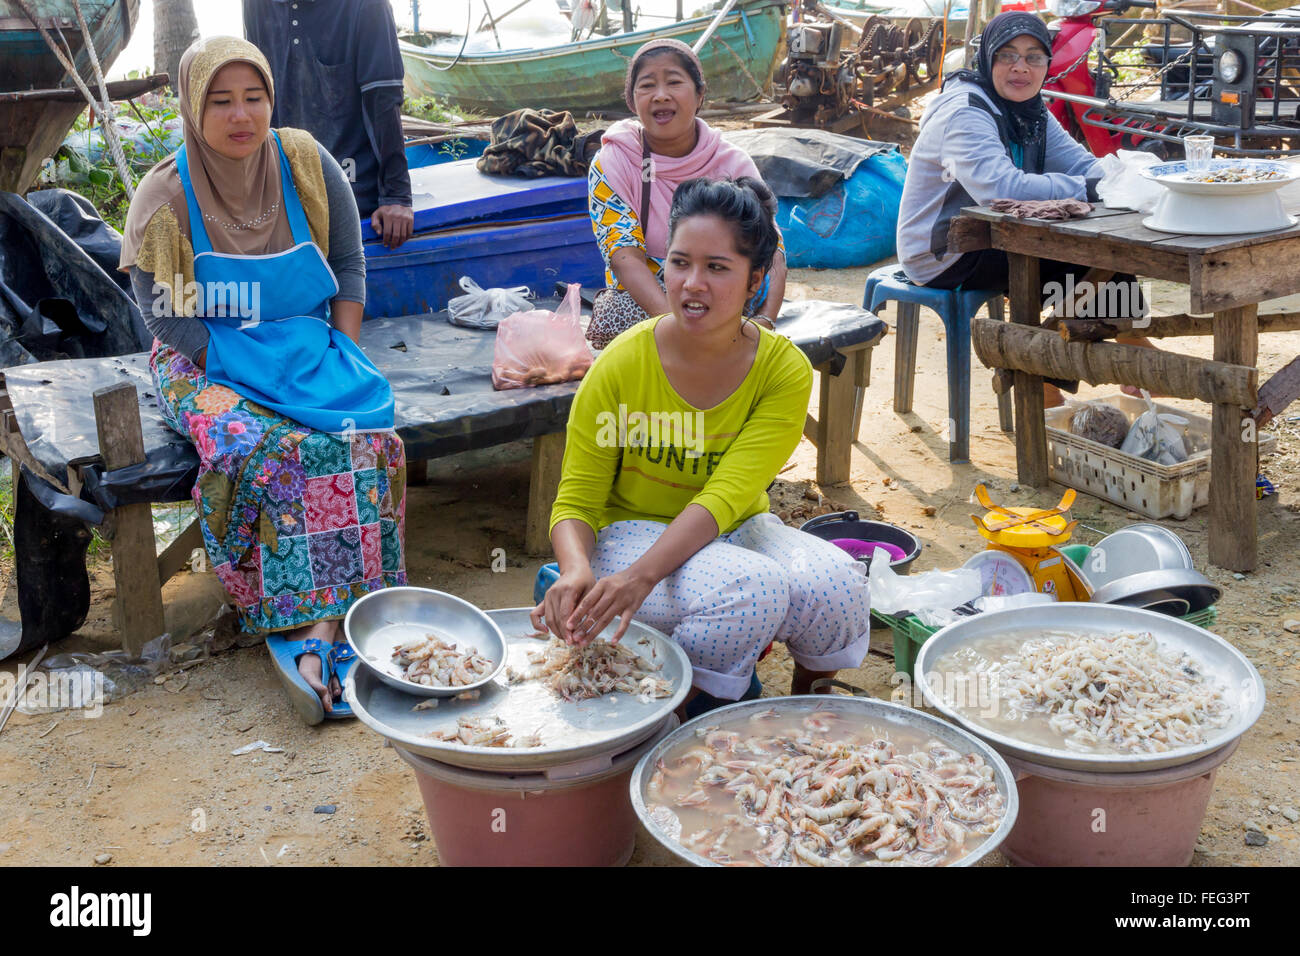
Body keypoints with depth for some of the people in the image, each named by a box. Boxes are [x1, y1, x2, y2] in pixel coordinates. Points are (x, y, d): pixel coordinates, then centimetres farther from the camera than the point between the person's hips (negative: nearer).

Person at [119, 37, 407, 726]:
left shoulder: (306, 163, 3)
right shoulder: (164, 197, -4)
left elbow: (349, 263, 9)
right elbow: (168, 317, -5)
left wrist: (340, 357, -2)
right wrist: (233, 381, -16)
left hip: (311, 348, 2)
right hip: (208, 366, -2)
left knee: (365, 435, -28)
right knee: (264, 448, -33)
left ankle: (314, 627, -31)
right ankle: (321, 629, -28)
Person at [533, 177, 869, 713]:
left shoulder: (784, 370, -13)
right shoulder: (620, 365, -16)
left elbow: (726, 497, -24)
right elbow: (577, 502, -12)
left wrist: (642, 574, -41)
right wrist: (577, 570, -36)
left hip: (735, 531, 3)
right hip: (633, 532, -2)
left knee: (837, 587, -27)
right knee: (749, 590, -32)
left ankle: (807, 696, 6)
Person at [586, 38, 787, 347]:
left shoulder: (734, 164, 0)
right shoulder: (610, 165, -6)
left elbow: (772, 252, -7)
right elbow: (625, 257, -18)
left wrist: (764, 323, -29)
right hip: (641, 303, -2)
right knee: (611, 316, -35)